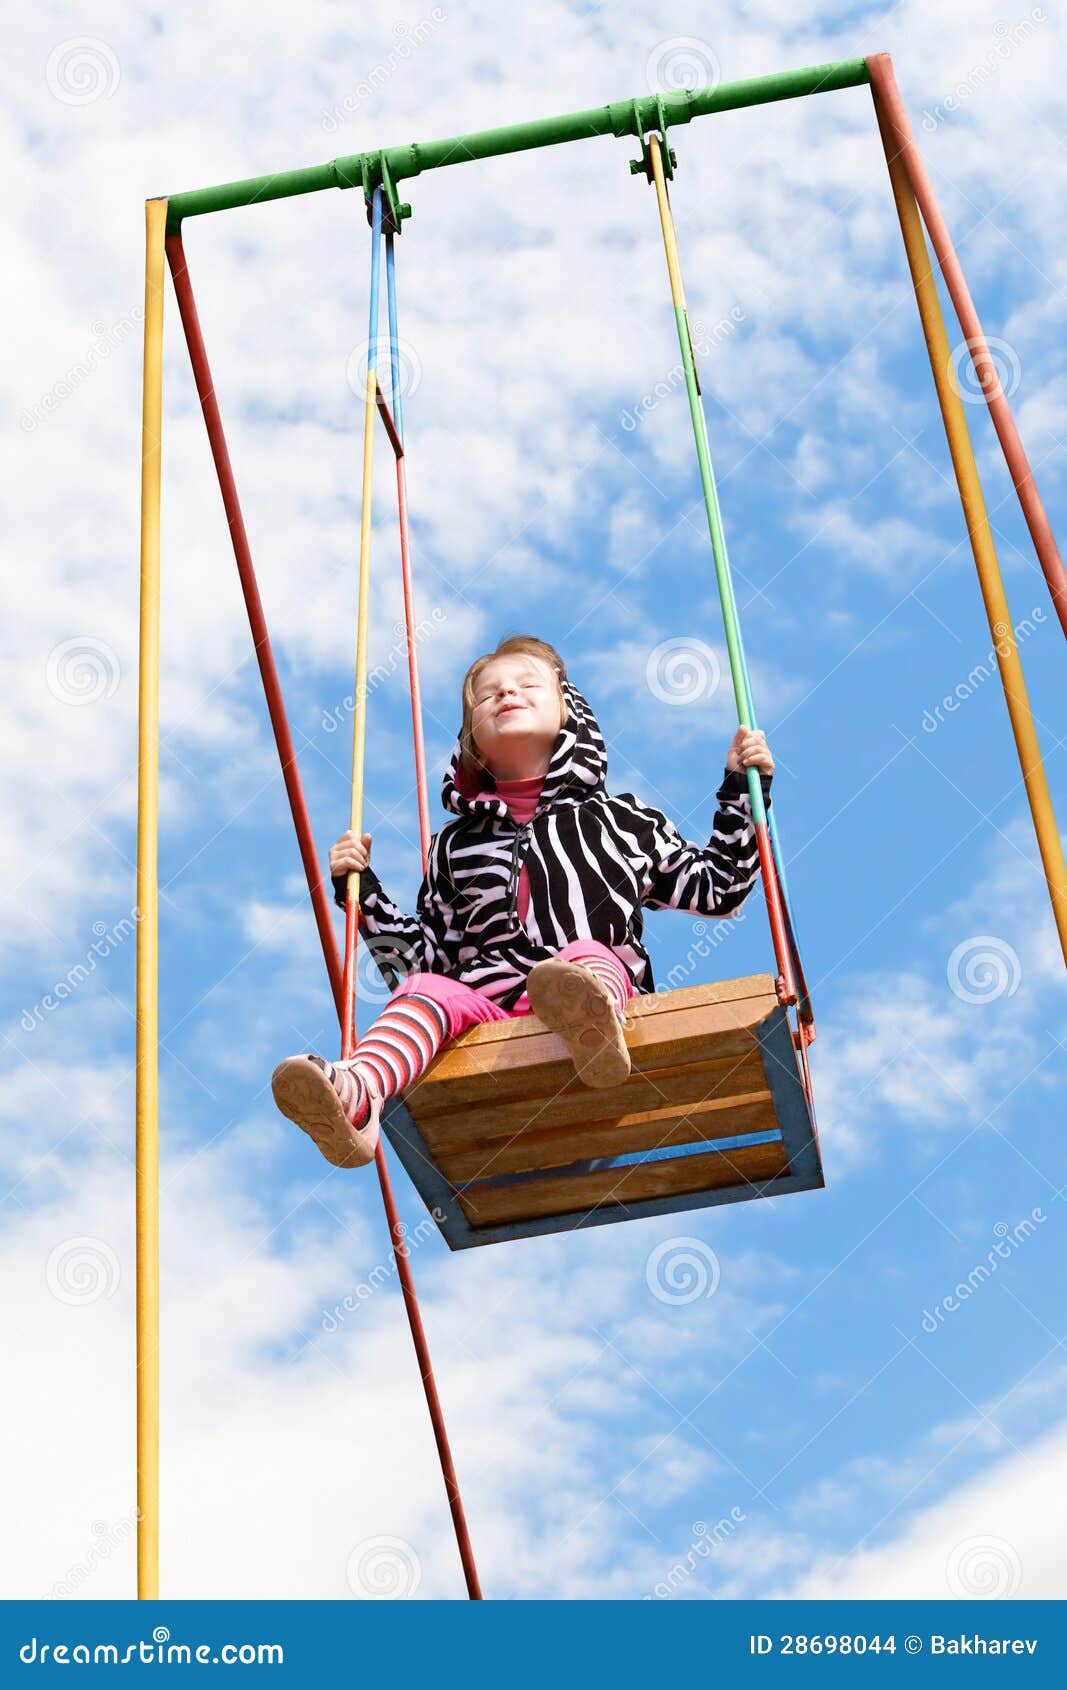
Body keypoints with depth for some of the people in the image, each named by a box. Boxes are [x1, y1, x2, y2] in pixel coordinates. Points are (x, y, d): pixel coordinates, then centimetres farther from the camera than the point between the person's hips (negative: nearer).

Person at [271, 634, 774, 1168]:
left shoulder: (619, 820, 23)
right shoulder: (456, 844, 28)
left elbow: (717, 889, 26)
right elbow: (425, 950, 26)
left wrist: (742, 786, 21)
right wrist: (361, 889, 18)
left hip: (606, 983, -2)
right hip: (484, 1010, 2)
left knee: (589, 952, -34)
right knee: (427, 987, -29)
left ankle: (594, 1028, -69)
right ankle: (355, 1097, -57)